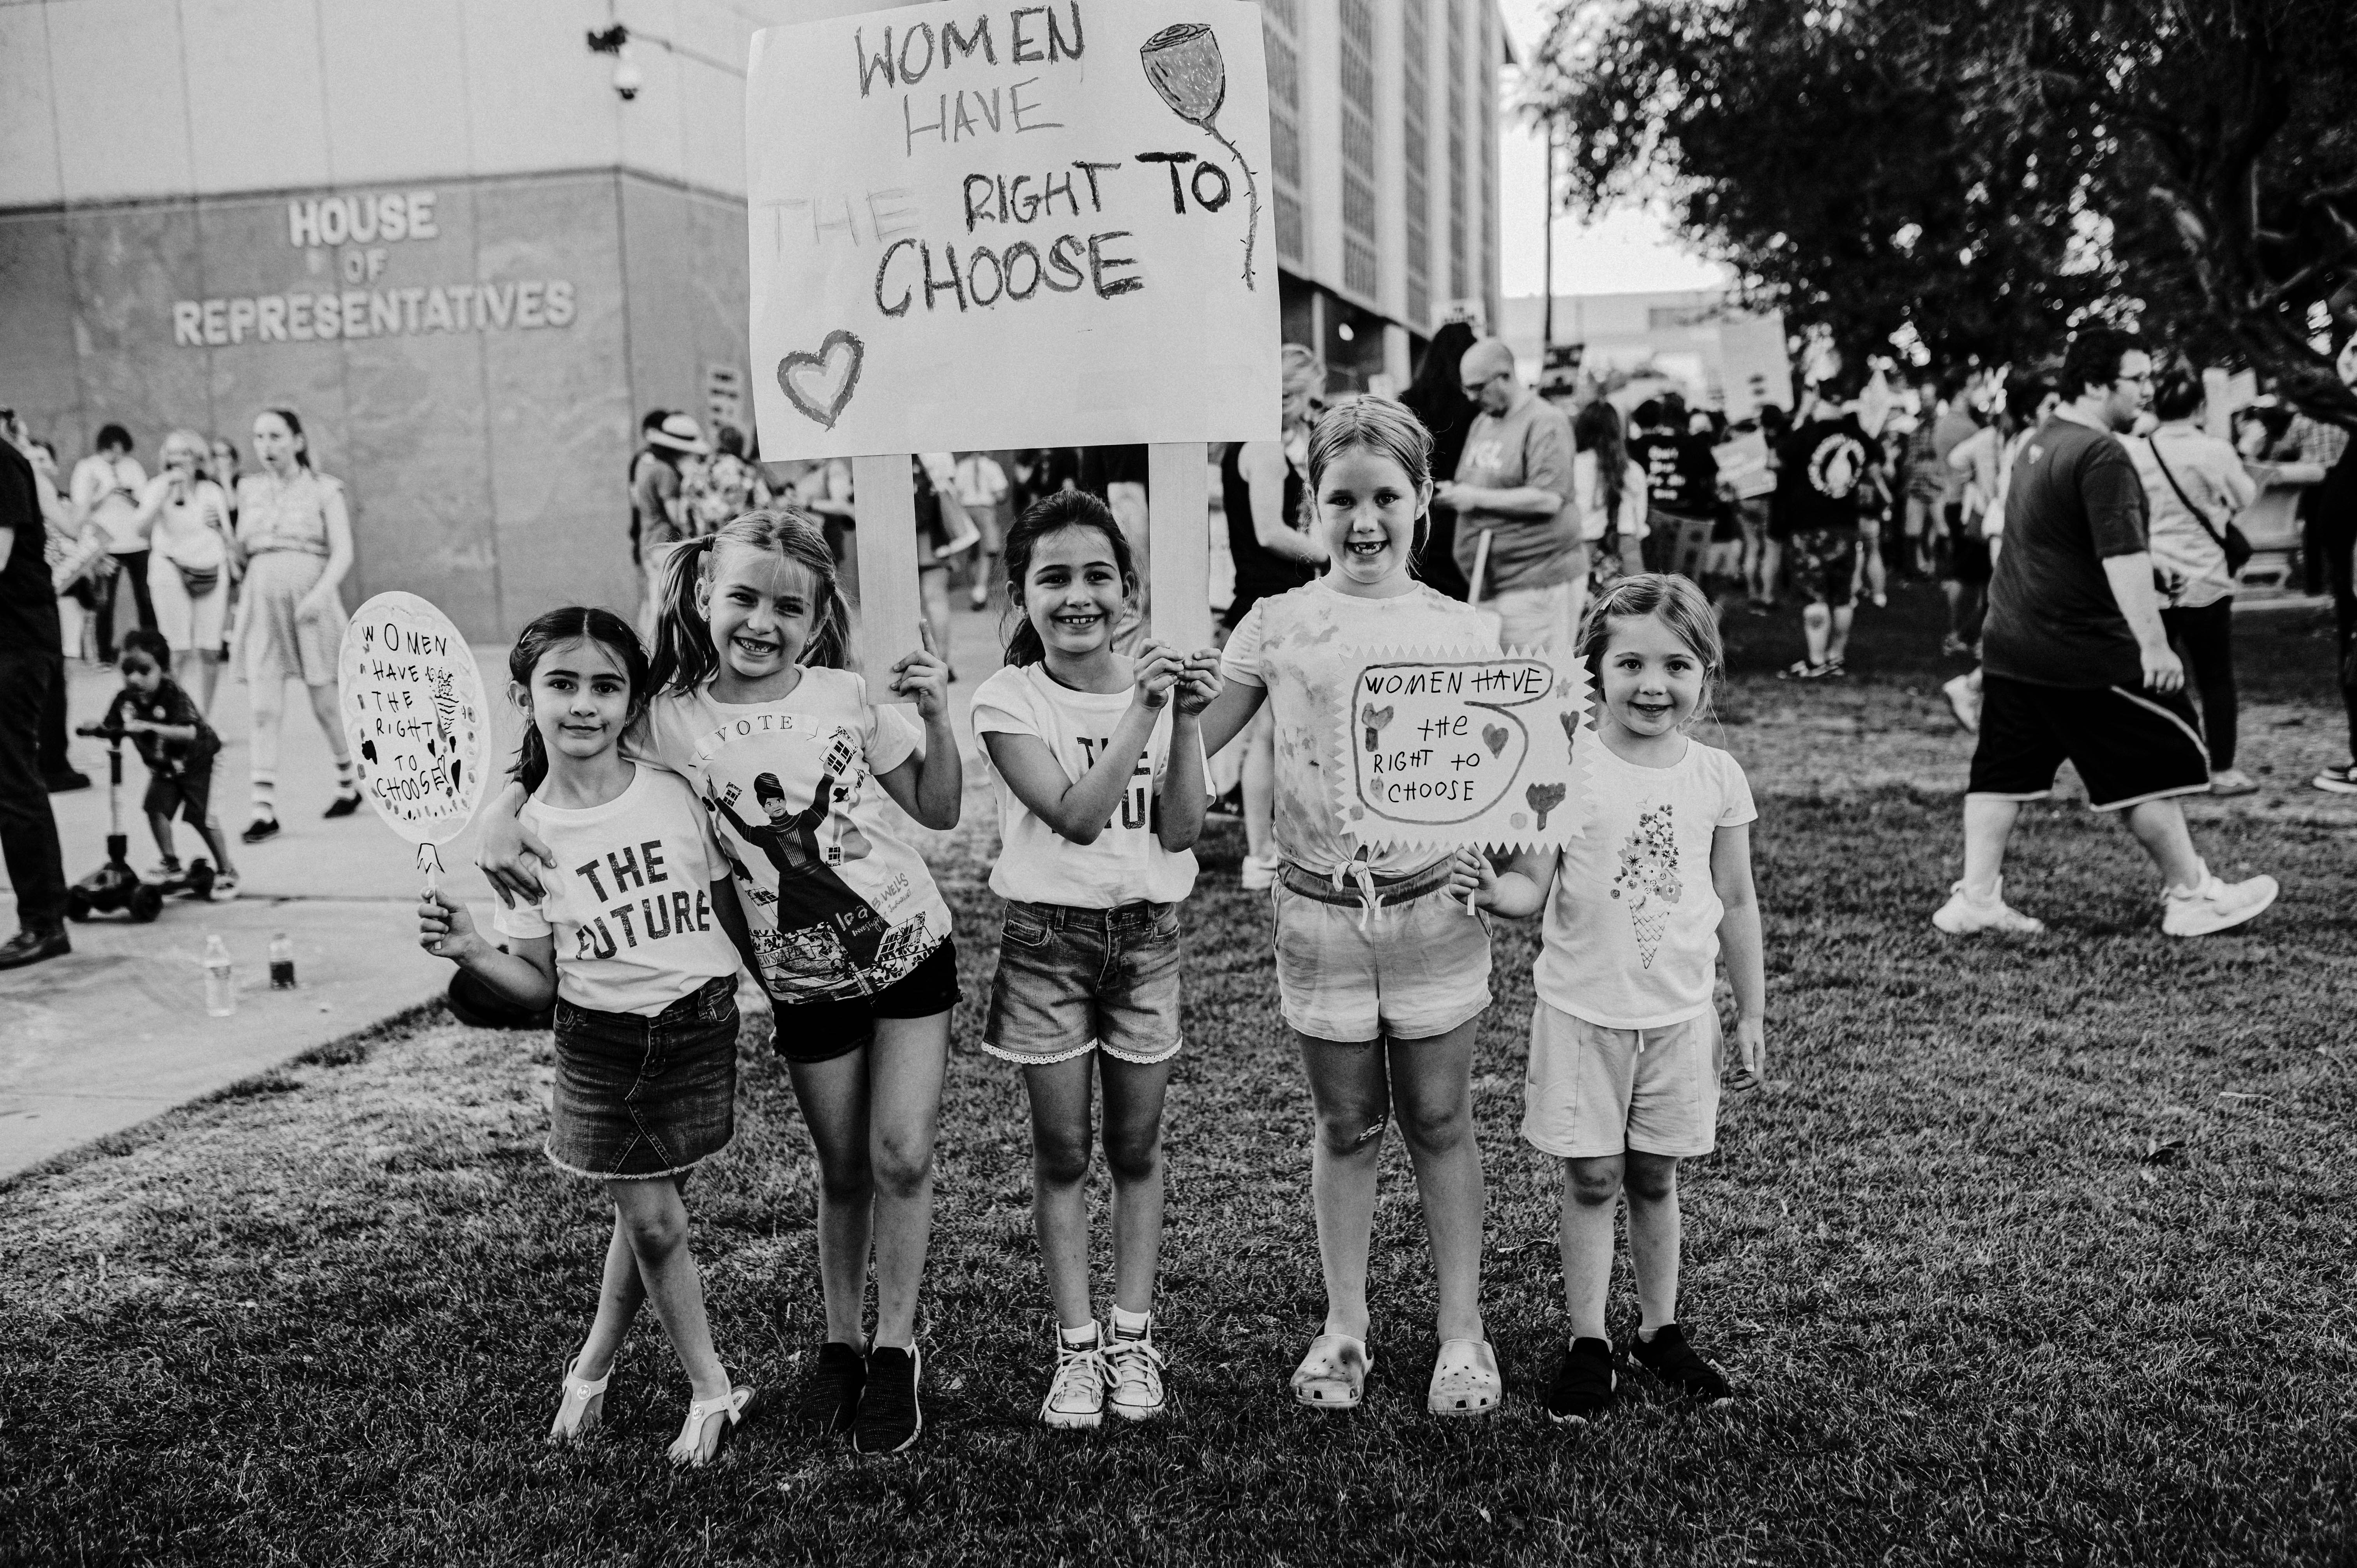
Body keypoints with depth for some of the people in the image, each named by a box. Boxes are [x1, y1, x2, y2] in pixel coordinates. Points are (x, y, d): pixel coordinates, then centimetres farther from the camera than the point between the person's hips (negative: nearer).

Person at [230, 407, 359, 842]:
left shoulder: (323, 489, 0)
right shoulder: (249, 489, 12)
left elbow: (343, 552, -6)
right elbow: (242, 554, 17)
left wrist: (321, 593, -21)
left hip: (311, 598, -3)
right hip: (261, 599, 3)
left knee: (325, 704, 6)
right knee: (264, 708, -6)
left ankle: (350, 784, 29)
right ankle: (264, 810, -8)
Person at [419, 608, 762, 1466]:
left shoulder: (679, 793, -7)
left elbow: (732, 913, 6)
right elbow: (539, 985, -3)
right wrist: (471, 952, -21)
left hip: (698, 1029, 1)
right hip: (599, 1041, 0)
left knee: (647, 1213, 11)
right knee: (651, 1219, 3)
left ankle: (592, 1368, 36)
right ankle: (711, 1391, 24)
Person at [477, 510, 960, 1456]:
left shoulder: (844, 698, -10)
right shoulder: (671, 720, -11)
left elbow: (939, 812, -3)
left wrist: (936, 718, -17)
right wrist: (500, 816, -17)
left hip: (909, 945, 0)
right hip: (803, 979, 1)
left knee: (901, 1156, -3)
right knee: (843, 1171, 11)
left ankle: (895, 1349, 16)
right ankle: (841, 1342, 33)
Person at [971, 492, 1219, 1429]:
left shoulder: (1160, 682, -1)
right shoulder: (1010, 702, -9)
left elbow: (1179, 832, -8)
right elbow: (1075, 816, -22)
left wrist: (1184, 723, -19)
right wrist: (1141, 714, -26)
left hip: (1146, 932, 2)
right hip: (1048, 937, -2)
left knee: (1136, 1147, 11)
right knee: (1062, 1151, 7)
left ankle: (1133, 1339, 24)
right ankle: (1076, 1349, 19)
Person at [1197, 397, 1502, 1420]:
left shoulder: (1457, 631, 1)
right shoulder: (1278, 626, 1)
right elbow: (1190, 746, 2)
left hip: (1432, 903, 0)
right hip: (1319, 911, 1)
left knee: (1439, 1123, 9)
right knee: (1346, 1127, 12)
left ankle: (1462, 1332, 22)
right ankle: (1343, 1329, 26)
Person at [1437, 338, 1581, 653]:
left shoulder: (1544, 423, -10)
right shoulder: (1482, 423, 16)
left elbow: (1548, 499, -20)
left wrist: (1476, 498, -17)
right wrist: (1453, 493, 5)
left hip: (1535, 582, -8)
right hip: (1487, 584, 8)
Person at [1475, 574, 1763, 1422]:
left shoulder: (1716, 777, -1)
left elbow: (1735, 901, 7)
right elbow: (1531, 888, -8)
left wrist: (1751, 1011, 10)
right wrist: (1487, 887, -31)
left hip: (1680, 1012, 2)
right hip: (1583, 1009, -2)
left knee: (1655, 1177, 13)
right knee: (1591, 1177, 5)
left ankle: (1660, 1329, 29)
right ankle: (1588, 1342, 17)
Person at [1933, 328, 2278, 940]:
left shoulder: (2039, 444, 15)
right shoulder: (2101, 455, -15)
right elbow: (2123, 556, -23)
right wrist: (2154, 644, -25)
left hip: (2010, 645, 9)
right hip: (2081, 655, -9)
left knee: (2003, 772, 10)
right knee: (2156, 762, 3)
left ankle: (1975, 900, 9)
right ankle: (2191, 896, 13)